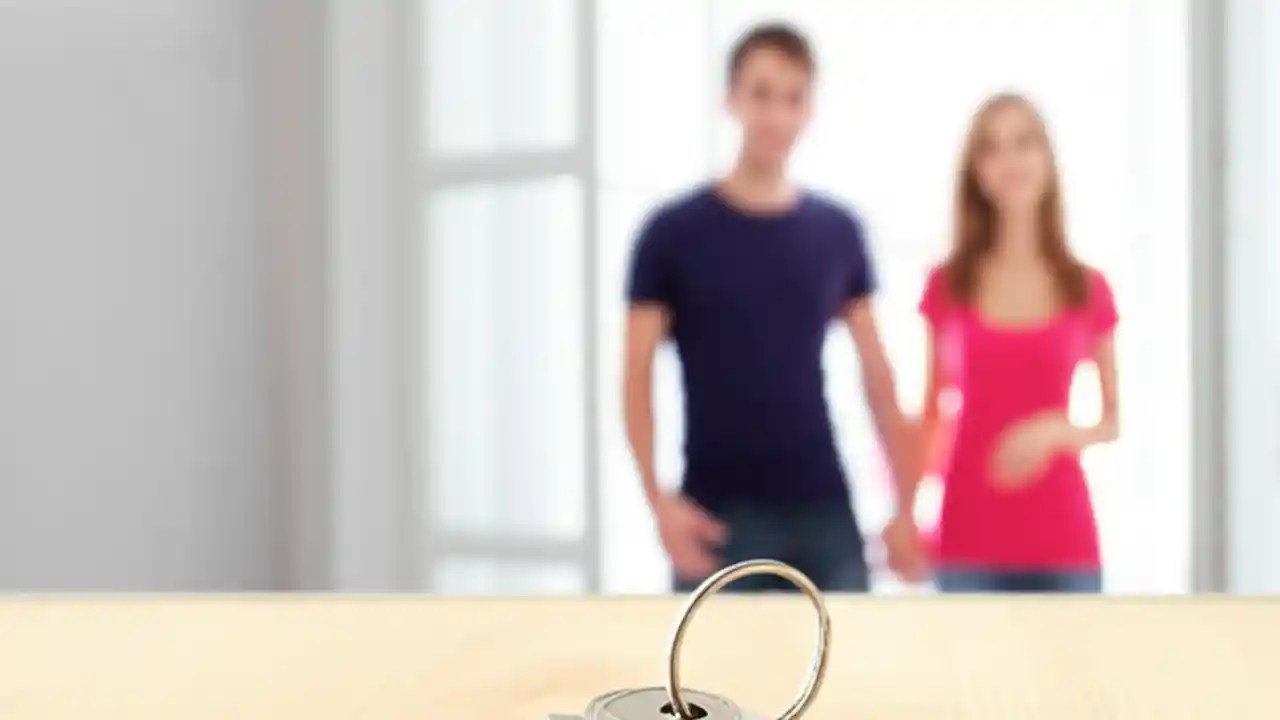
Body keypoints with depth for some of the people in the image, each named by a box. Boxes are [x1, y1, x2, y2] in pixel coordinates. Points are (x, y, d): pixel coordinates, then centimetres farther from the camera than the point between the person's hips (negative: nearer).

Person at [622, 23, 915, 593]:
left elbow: (875, 373, 10)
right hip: (720, 512, -3)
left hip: (823, 508, 3)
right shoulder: (674, 232, -3)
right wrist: (658, 497, -15)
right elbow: (637, 377, -3)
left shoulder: (838, 232, 6)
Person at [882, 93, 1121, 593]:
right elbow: (930, 412, 9)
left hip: (1062, 539, 1)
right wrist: (904, 510, -2)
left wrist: (1055, 431, -12)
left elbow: (1111, 422, 9)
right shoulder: (947, 285, 4)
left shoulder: (1089, 290, 4)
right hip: (969, 539, 0)